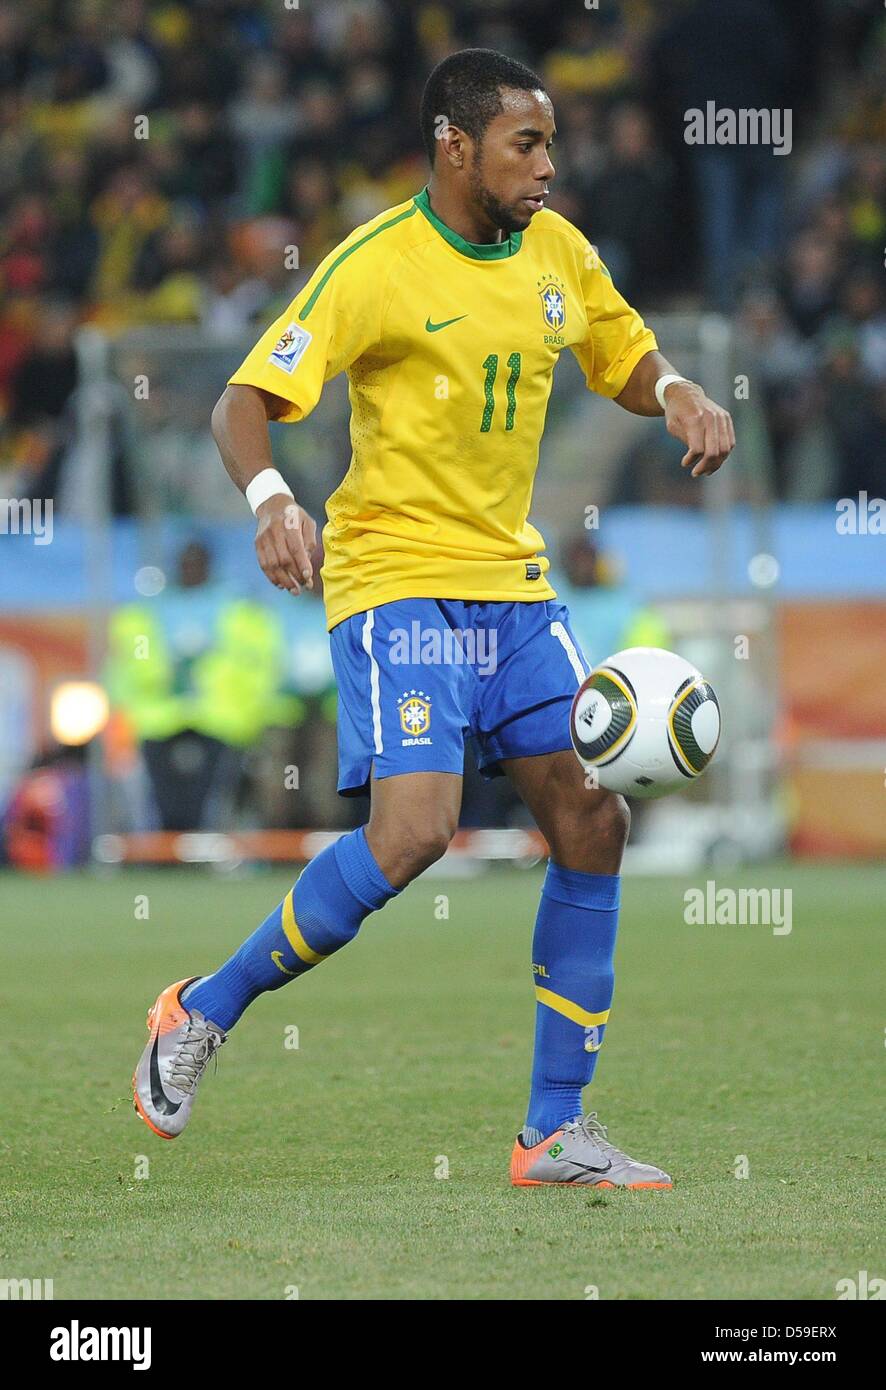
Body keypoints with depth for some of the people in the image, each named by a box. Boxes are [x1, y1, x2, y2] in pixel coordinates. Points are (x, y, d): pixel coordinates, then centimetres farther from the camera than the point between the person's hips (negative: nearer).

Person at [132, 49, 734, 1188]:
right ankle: (200, 1015, -2)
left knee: (592, 823, 0)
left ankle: (555, 1133, 7)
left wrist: (683, 400, -2)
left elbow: (629, 364, 22)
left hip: (513, 581, 7)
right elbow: (244, 403, -16)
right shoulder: (376, 265, -13)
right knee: (413, 829, -22)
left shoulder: (558, 252, 6)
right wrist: (270, 498, -37)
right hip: (396, 577, -7)